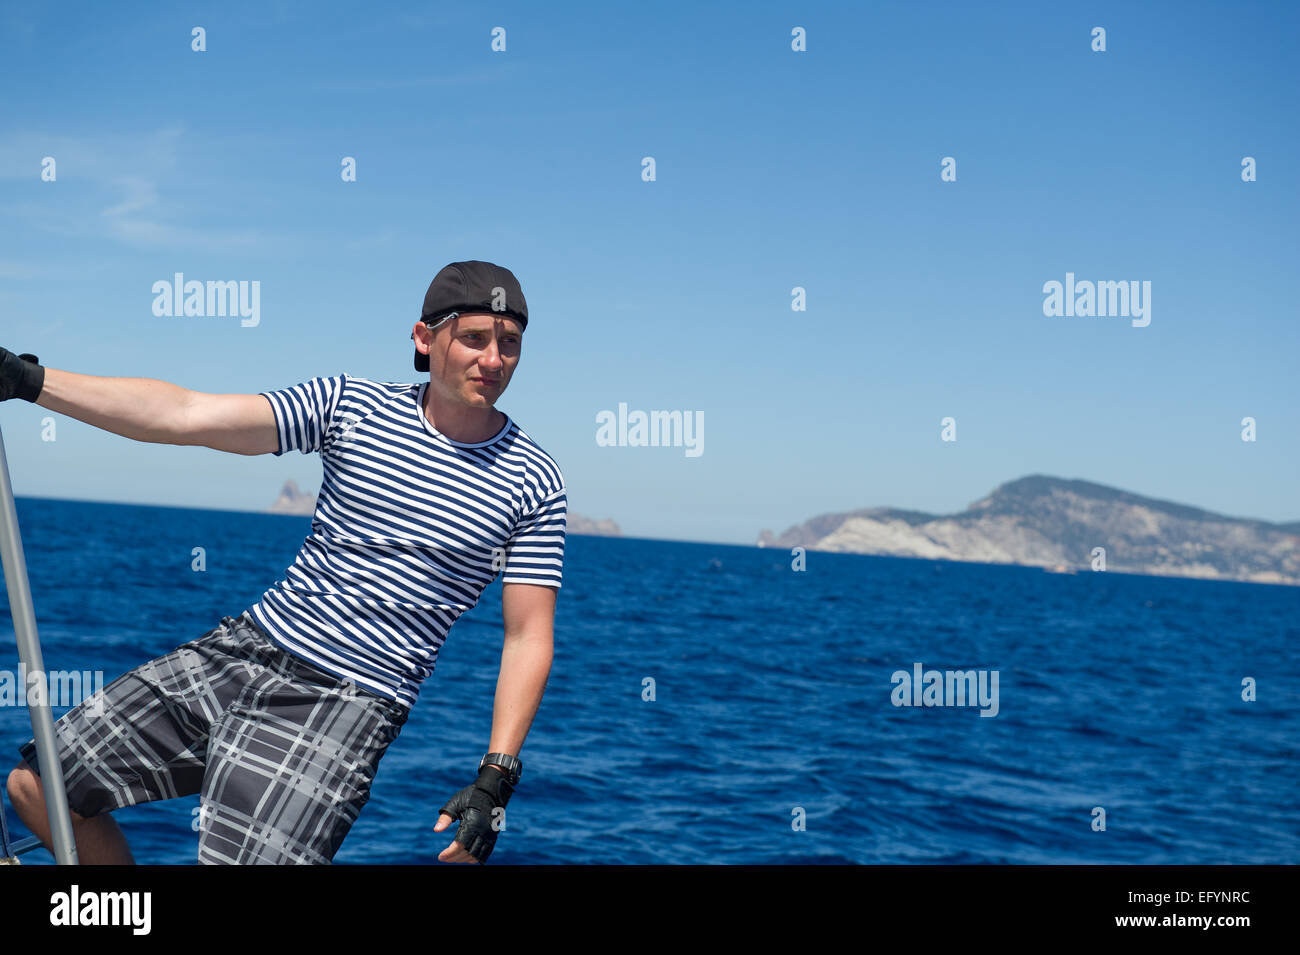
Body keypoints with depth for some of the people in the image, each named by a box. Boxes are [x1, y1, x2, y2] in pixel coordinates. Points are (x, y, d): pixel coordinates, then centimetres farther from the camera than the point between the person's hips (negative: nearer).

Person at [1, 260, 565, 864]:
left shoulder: (534, 483, -4)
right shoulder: (352, 405, 1)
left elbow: (528, 638, -3)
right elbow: (186, 414, -5)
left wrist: (495, 778, -14)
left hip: (347, 701, -4)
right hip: (246, 648, 4)